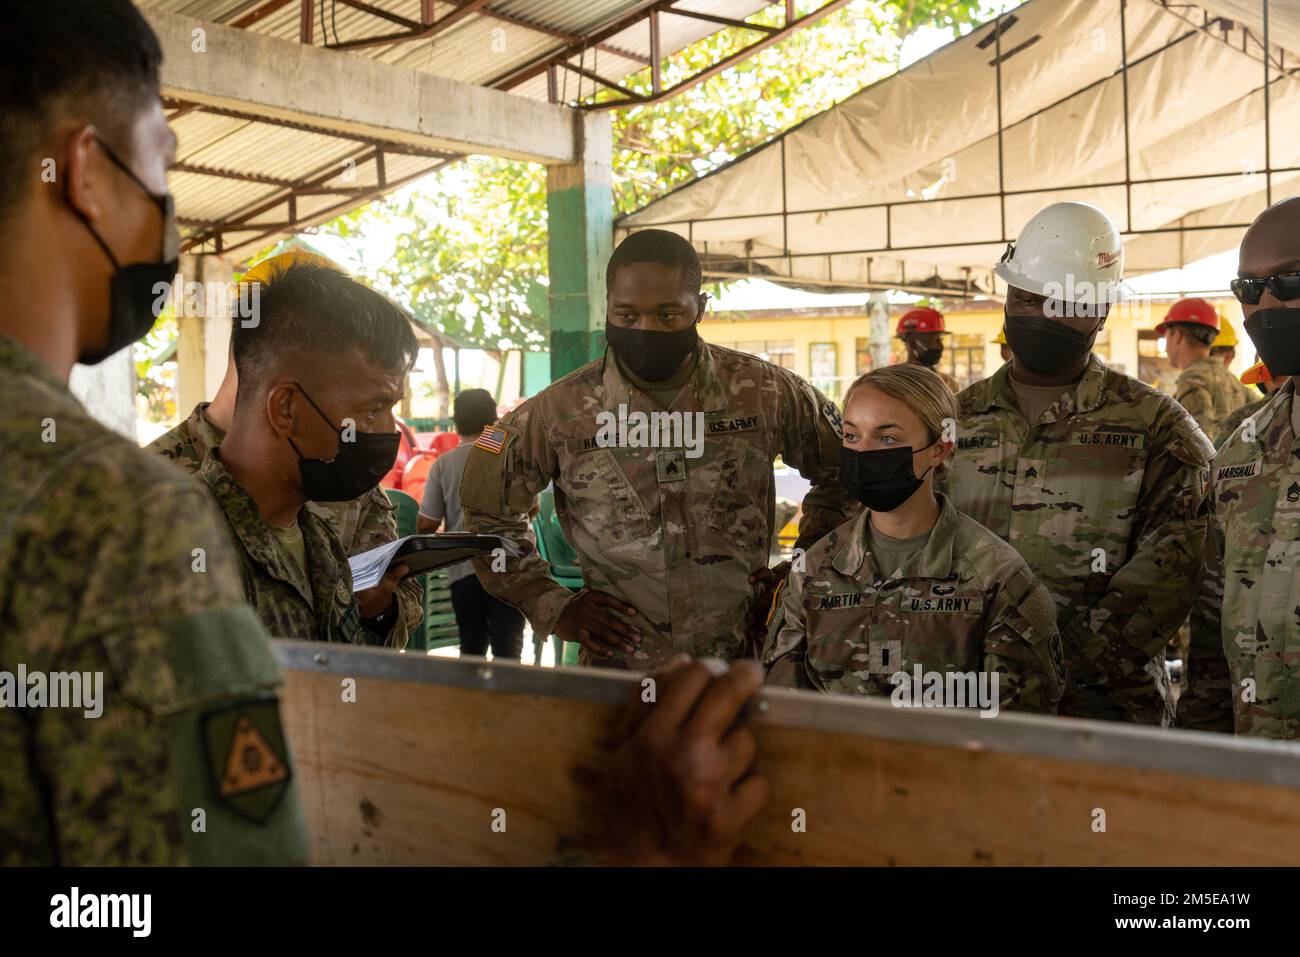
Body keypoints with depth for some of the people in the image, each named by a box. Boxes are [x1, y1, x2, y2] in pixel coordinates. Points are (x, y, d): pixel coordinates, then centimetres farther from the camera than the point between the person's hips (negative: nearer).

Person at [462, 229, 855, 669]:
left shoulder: (766, 393, -3)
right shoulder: (560, 412, -6)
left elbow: (842, 474, 12)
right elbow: (488, 513, 7)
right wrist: (554, 607, 1)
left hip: (745, 664, 1)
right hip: (617, 665, -1)